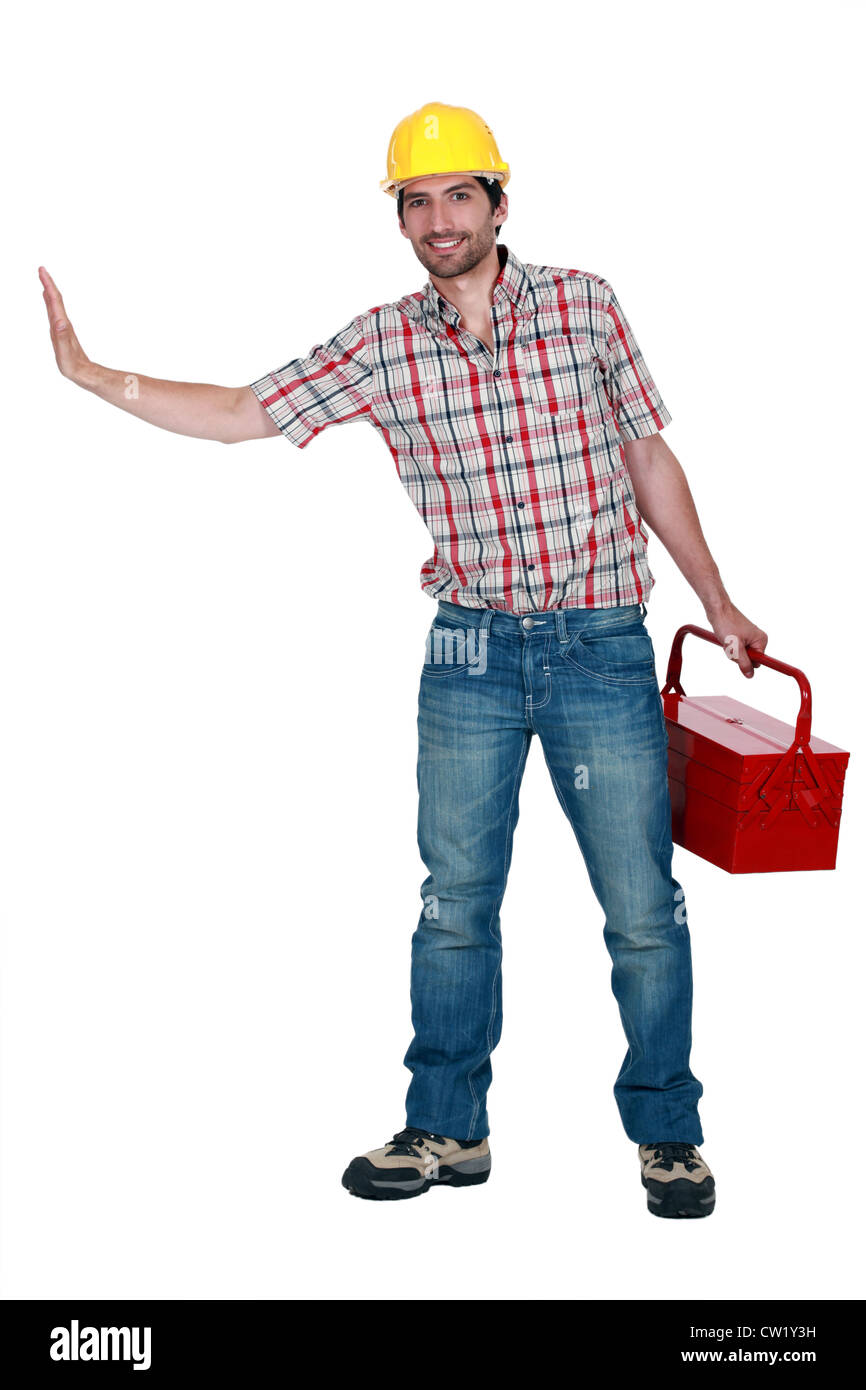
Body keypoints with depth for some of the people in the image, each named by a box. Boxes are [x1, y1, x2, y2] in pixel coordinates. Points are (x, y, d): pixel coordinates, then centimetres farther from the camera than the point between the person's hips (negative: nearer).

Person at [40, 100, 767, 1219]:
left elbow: (650, 461, 7)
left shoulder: (583, 305, 0)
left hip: (604, 647, -1)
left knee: (643, 911, 3)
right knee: (453, 903, 9)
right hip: (472, 654, 2)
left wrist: (715, 599, 11)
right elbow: (241, 415, 3)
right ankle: (449, 1130, 24)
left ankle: (667, 1135, 21)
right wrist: (92, 377, -4)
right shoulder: (383, 343, 2)